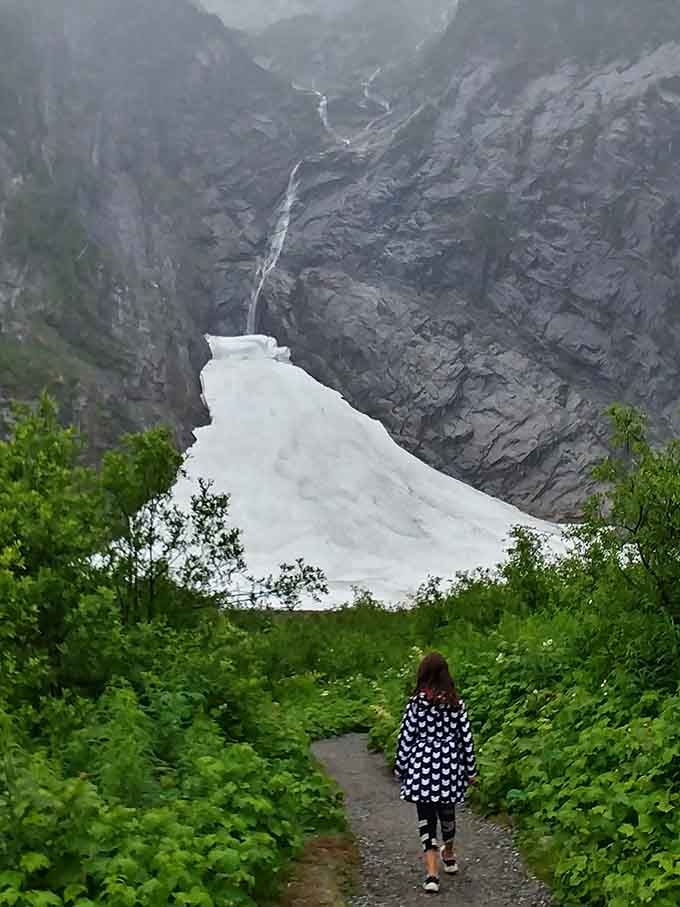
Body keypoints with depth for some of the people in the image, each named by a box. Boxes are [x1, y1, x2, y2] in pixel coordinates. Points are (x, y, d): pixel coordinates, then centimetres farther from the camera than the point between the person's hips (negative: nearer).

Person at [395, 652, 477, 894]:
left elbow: (405, 737, -6)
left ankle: (432, 873, -9)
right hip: (449, 765, 3)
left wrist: (401, 767, 6)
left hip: (422, 766, -2)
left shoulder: (416, 703, -8)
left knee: (426, 817, 2)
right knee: (447, 812, 23)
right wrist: (471, 770, 10)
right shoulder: (456, 703, -2)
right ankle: (449, 856, 44)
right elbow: (466, 738, 0)